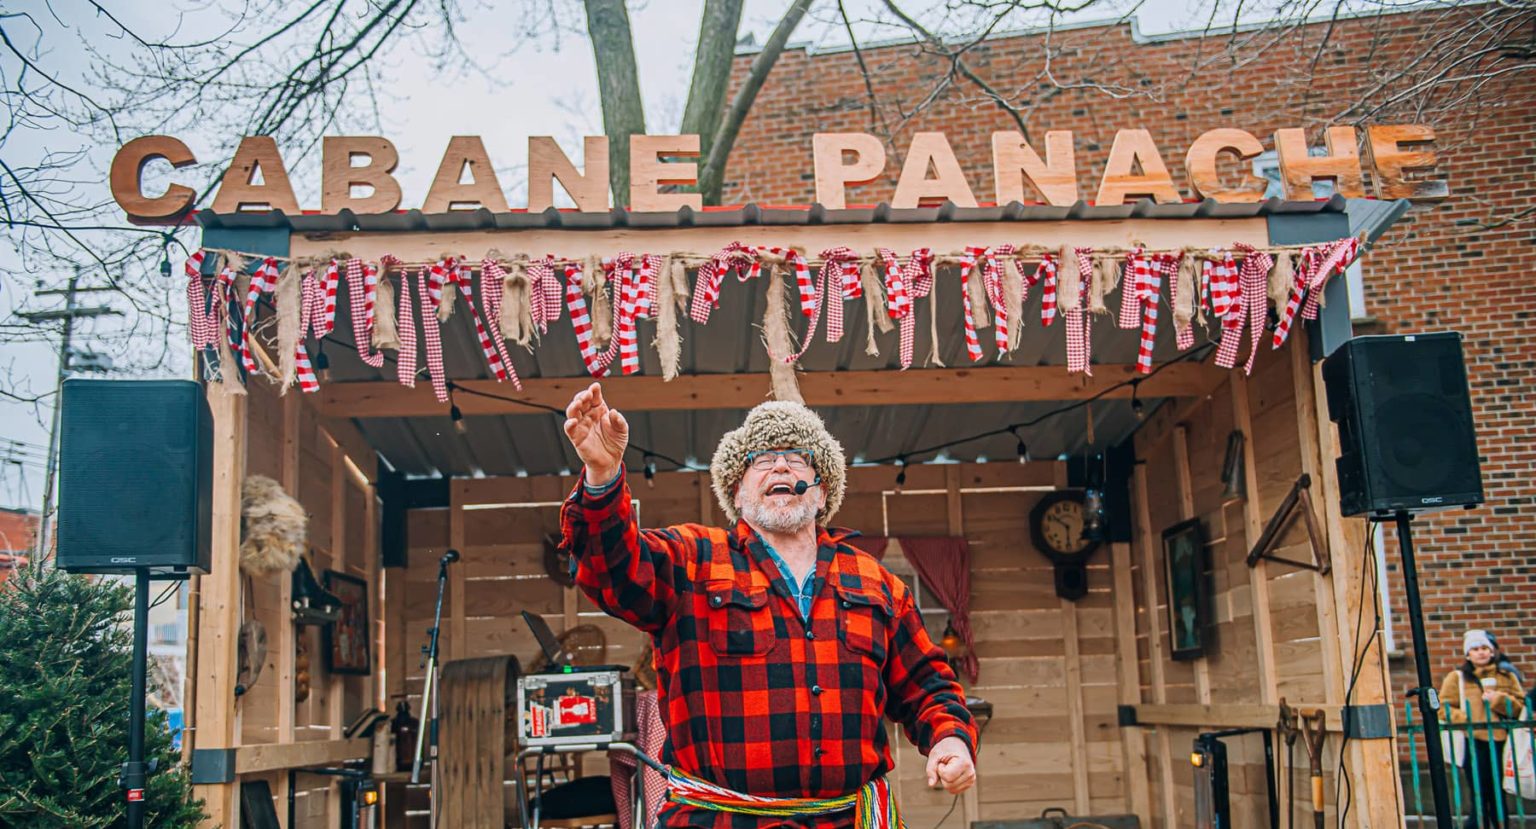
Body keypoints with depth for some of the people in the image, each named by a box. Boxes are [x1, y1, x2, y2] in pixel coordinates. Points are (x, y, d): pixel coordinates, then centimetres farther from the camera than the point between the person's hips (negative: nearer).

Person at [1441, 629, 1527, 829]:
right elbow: (1445, 707, 1)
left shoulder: (1506, 676, 14)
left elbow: (1521, 707, 6)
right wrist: (1465, 719, -15)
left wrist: (1498, 700, -10)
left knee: (1499, 797, 10)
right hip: (1474, 743, -2)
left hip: (1501, 743, 3)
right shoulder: (1457, 677, 8)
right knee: (1480, 797, -5)